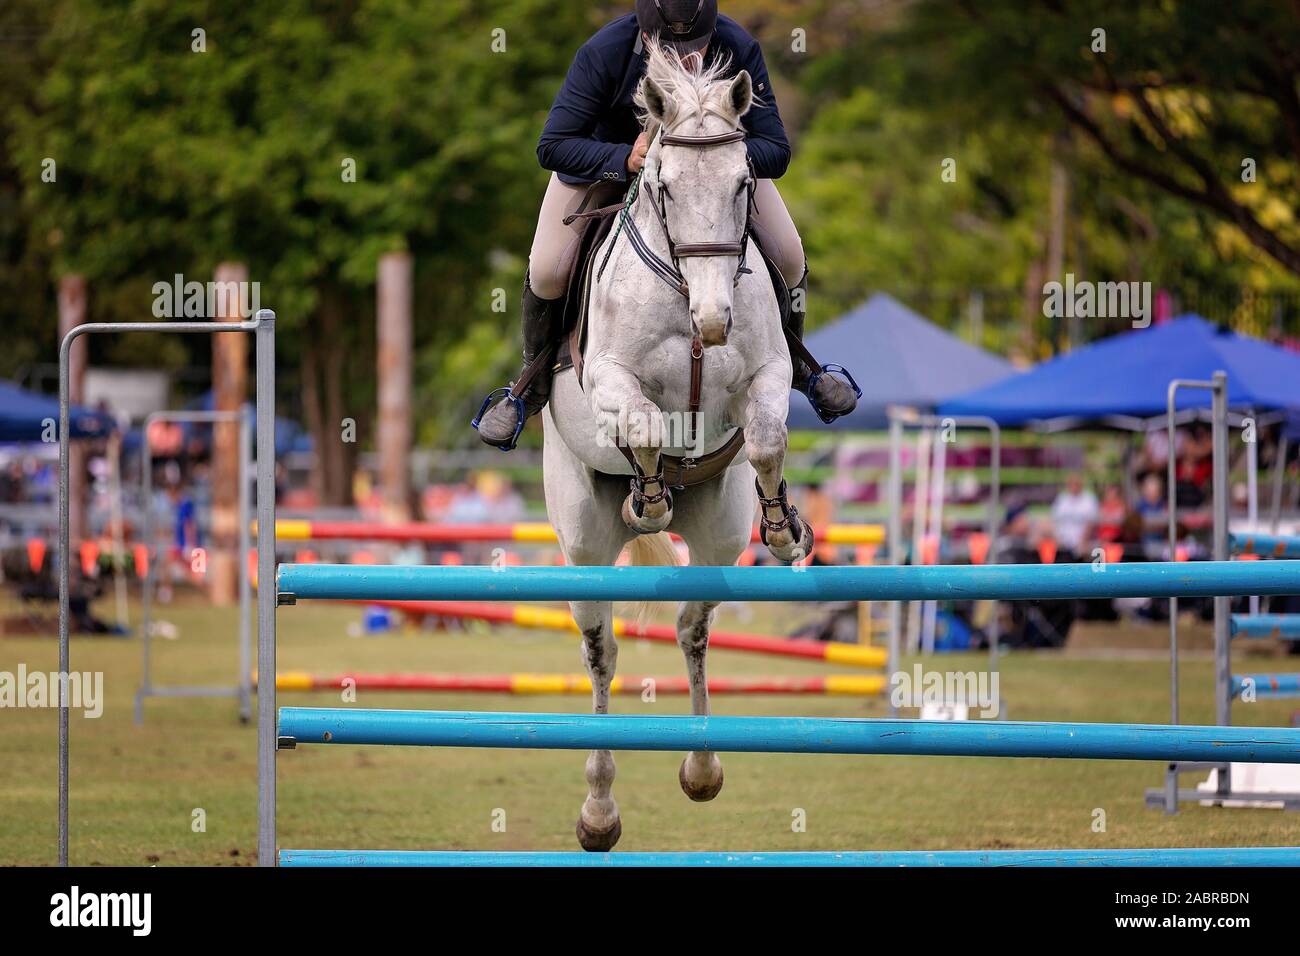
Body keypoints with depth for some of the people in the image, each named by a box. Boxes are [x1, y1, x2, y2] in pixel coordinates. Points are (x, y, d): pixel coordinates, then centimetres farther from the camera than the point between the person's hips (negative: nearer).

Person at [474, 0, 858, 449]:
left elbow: (776, 151, -29)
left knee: (787, 257, -6)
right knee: (547, 271, -16)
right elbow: (553, 146, -34)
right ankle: (534, 383, 14)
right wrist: (625, 160, -50)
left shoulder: (739, 50, -33)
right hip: (606, 155, -2)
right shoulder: (603, 53, -38)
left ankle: (793, 366, 25)